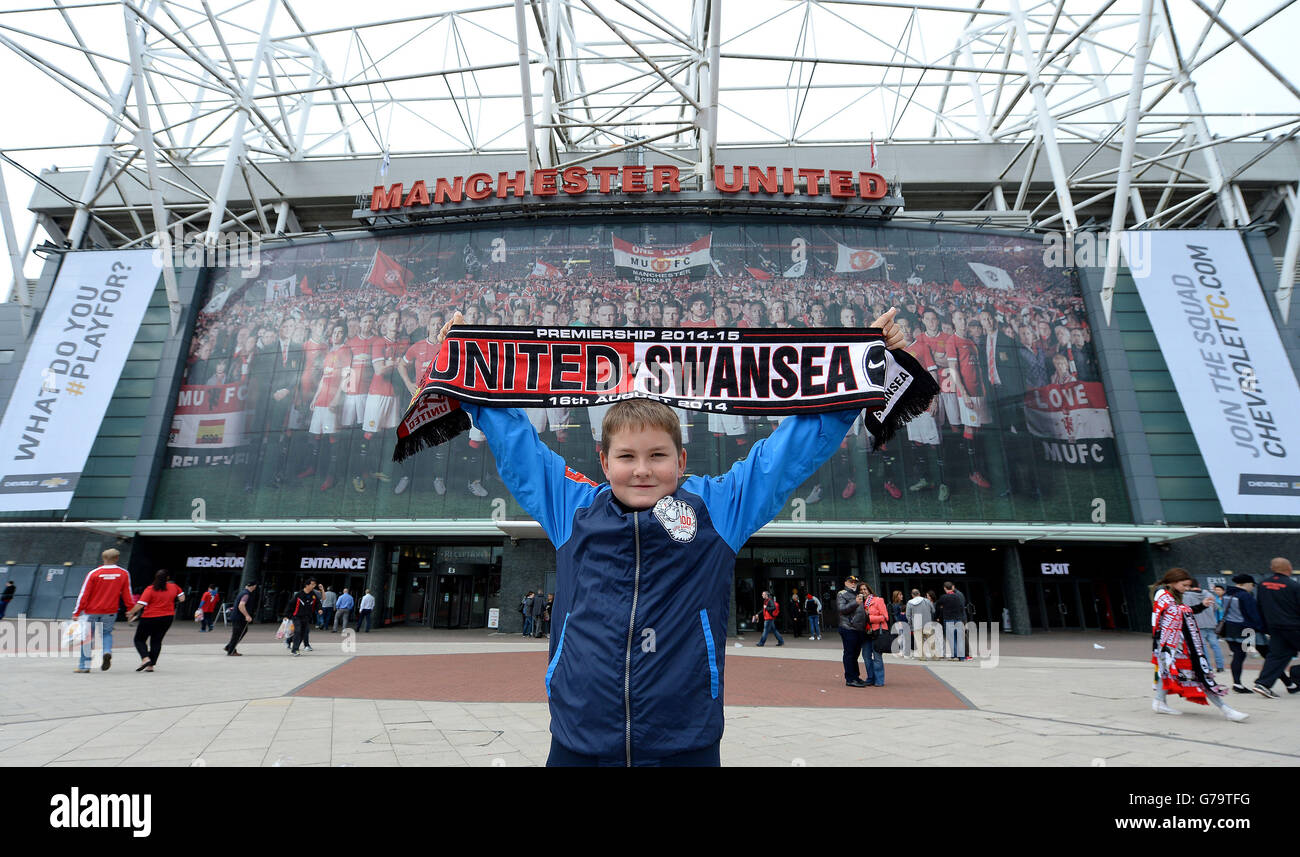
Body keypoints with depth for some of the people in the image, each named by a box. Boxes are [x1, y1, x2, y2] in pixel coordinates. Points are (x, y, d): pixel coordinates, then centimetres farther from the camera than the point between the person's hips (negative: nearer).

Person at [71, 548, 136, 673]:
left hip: (92, 611, -1)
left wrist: (76, 612, -3)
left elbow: (84, 594, -7)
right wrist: (131, 610, 11)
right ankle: (107, 652, -7)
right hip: (111, 612, 1)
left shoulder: (94, 573, -7)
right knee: (107, 633, 21)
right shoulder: (124, 573, -2)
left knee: (87, 637, 12)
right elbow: (127, 593, 3)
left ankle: (84, 666, 16)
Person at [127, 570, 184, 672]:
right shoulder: (174, 587, 2)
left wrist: (131, 612, -4)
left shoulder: (150, 589, -9)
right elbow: (182, 599, 9)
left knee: (139, 639, 10)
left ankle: (145, 658, -12)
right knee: (156, 641, 12)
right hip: (167, 618, 4)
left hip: (150, 618, -4)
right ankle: (151, 665, 8)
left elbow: (141, 604, -16)